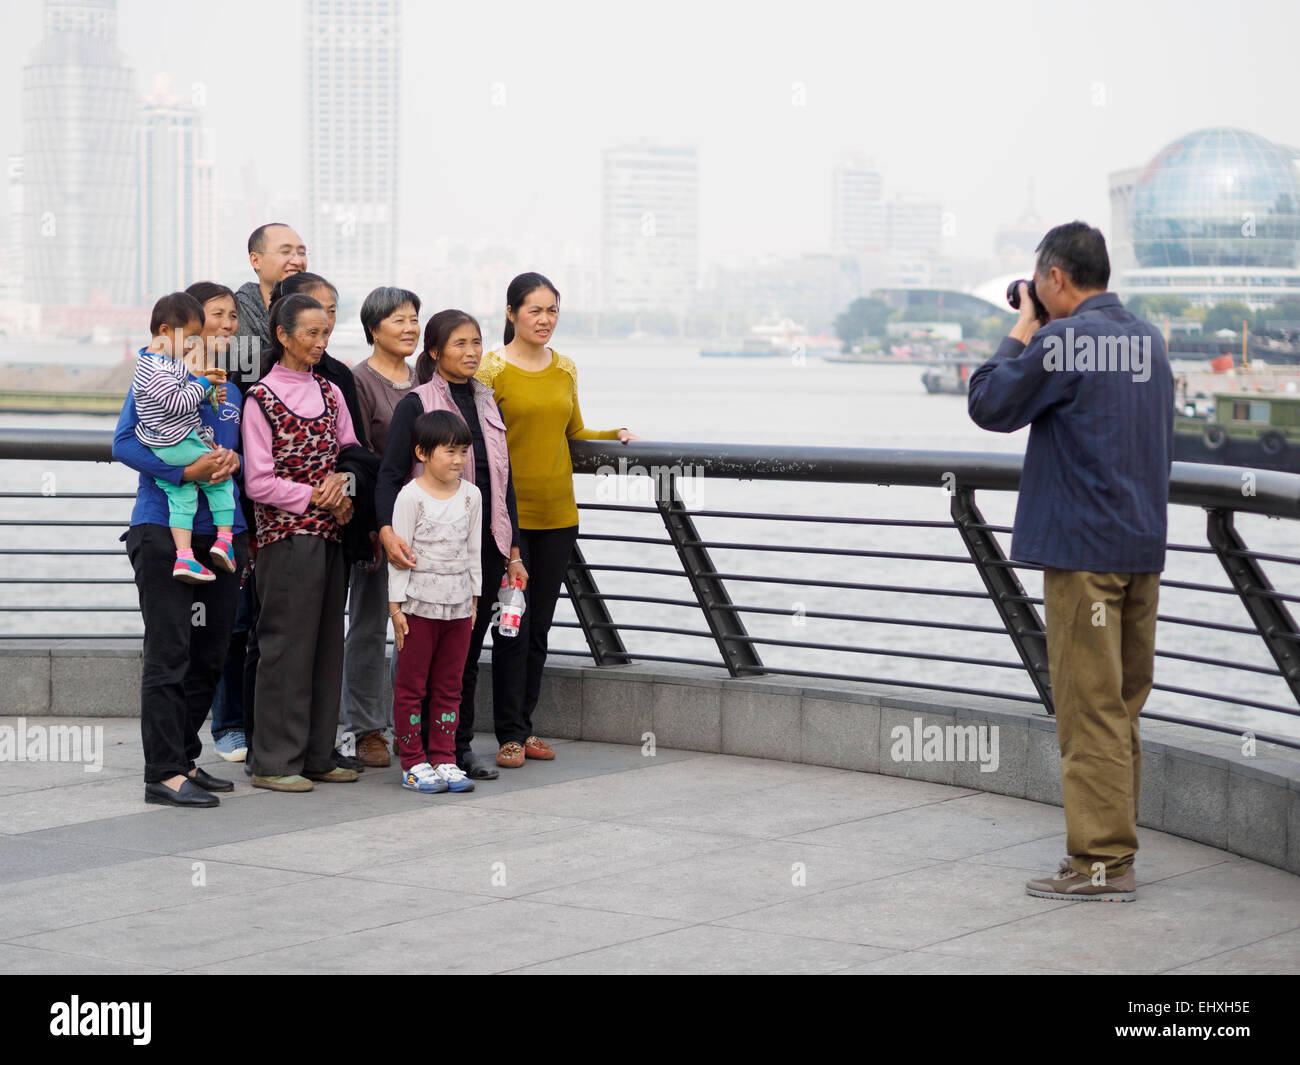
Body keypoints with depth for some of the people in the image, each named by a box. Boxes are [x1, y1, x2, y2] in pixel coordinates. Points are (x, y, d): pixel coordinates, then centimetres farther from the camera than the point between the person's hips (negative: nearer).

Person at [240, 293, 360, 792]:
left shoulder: (329, 392, 12)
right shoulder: (261, 399, -6)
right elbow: (259, 482, -9)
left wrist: (342, 483, -6)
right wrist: (314, 496, -13)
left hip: (330, 534, 6)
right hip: (286, 535, -6)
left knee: (326, 643, 9)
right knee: (287, 644, -5)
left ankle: (316, 755, 17)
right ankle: (275, 762, 1)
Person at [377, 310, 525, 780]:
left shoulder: (486, 404, 13)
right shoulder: (415, 406, -5)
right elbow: (390, 476, -12)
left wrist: (513, 552, 14)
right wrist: (387, 530, -30)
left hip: (487, 545, 5)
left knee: (470, 645, 8)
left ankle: (462, 745, 15)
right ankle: (457, 744, 8)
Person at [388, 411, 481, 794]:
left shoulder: (471, 495, 7)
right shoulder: (411, 496, -8)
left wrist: (474, 597, 12)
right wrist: (396, 605, -10)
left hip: (458, 603, 5)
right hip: (419, 603, -5)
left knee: (449, 685, 8)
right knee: (411, 685, 1)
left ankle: (444, 759, 14)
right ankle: (413, 763, 7)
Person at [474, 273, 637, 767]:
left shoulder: (565, 369, 11)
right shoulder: (491, 369, -6)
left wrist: (614, 435, 7)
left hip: (558, 514, 5)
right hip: (509, 513, -5)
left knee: (539, 628, 10)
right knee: (514, 625, -5)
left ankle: (525, 726, 19)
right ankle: (512, 734, 3)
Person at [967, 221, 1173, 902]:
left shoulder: (1063, 341, -13)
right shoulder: (1149, 340, 12)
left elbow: (990, 405, -8)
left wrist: (1021, 332, 5)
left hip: (1083, 550, -8)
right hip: (1143, 546, 8)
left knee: (1089, 707, -5)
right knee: (1121, 705, 14)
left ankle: (1101, 861, -3)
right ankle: (1113, 843, 20)